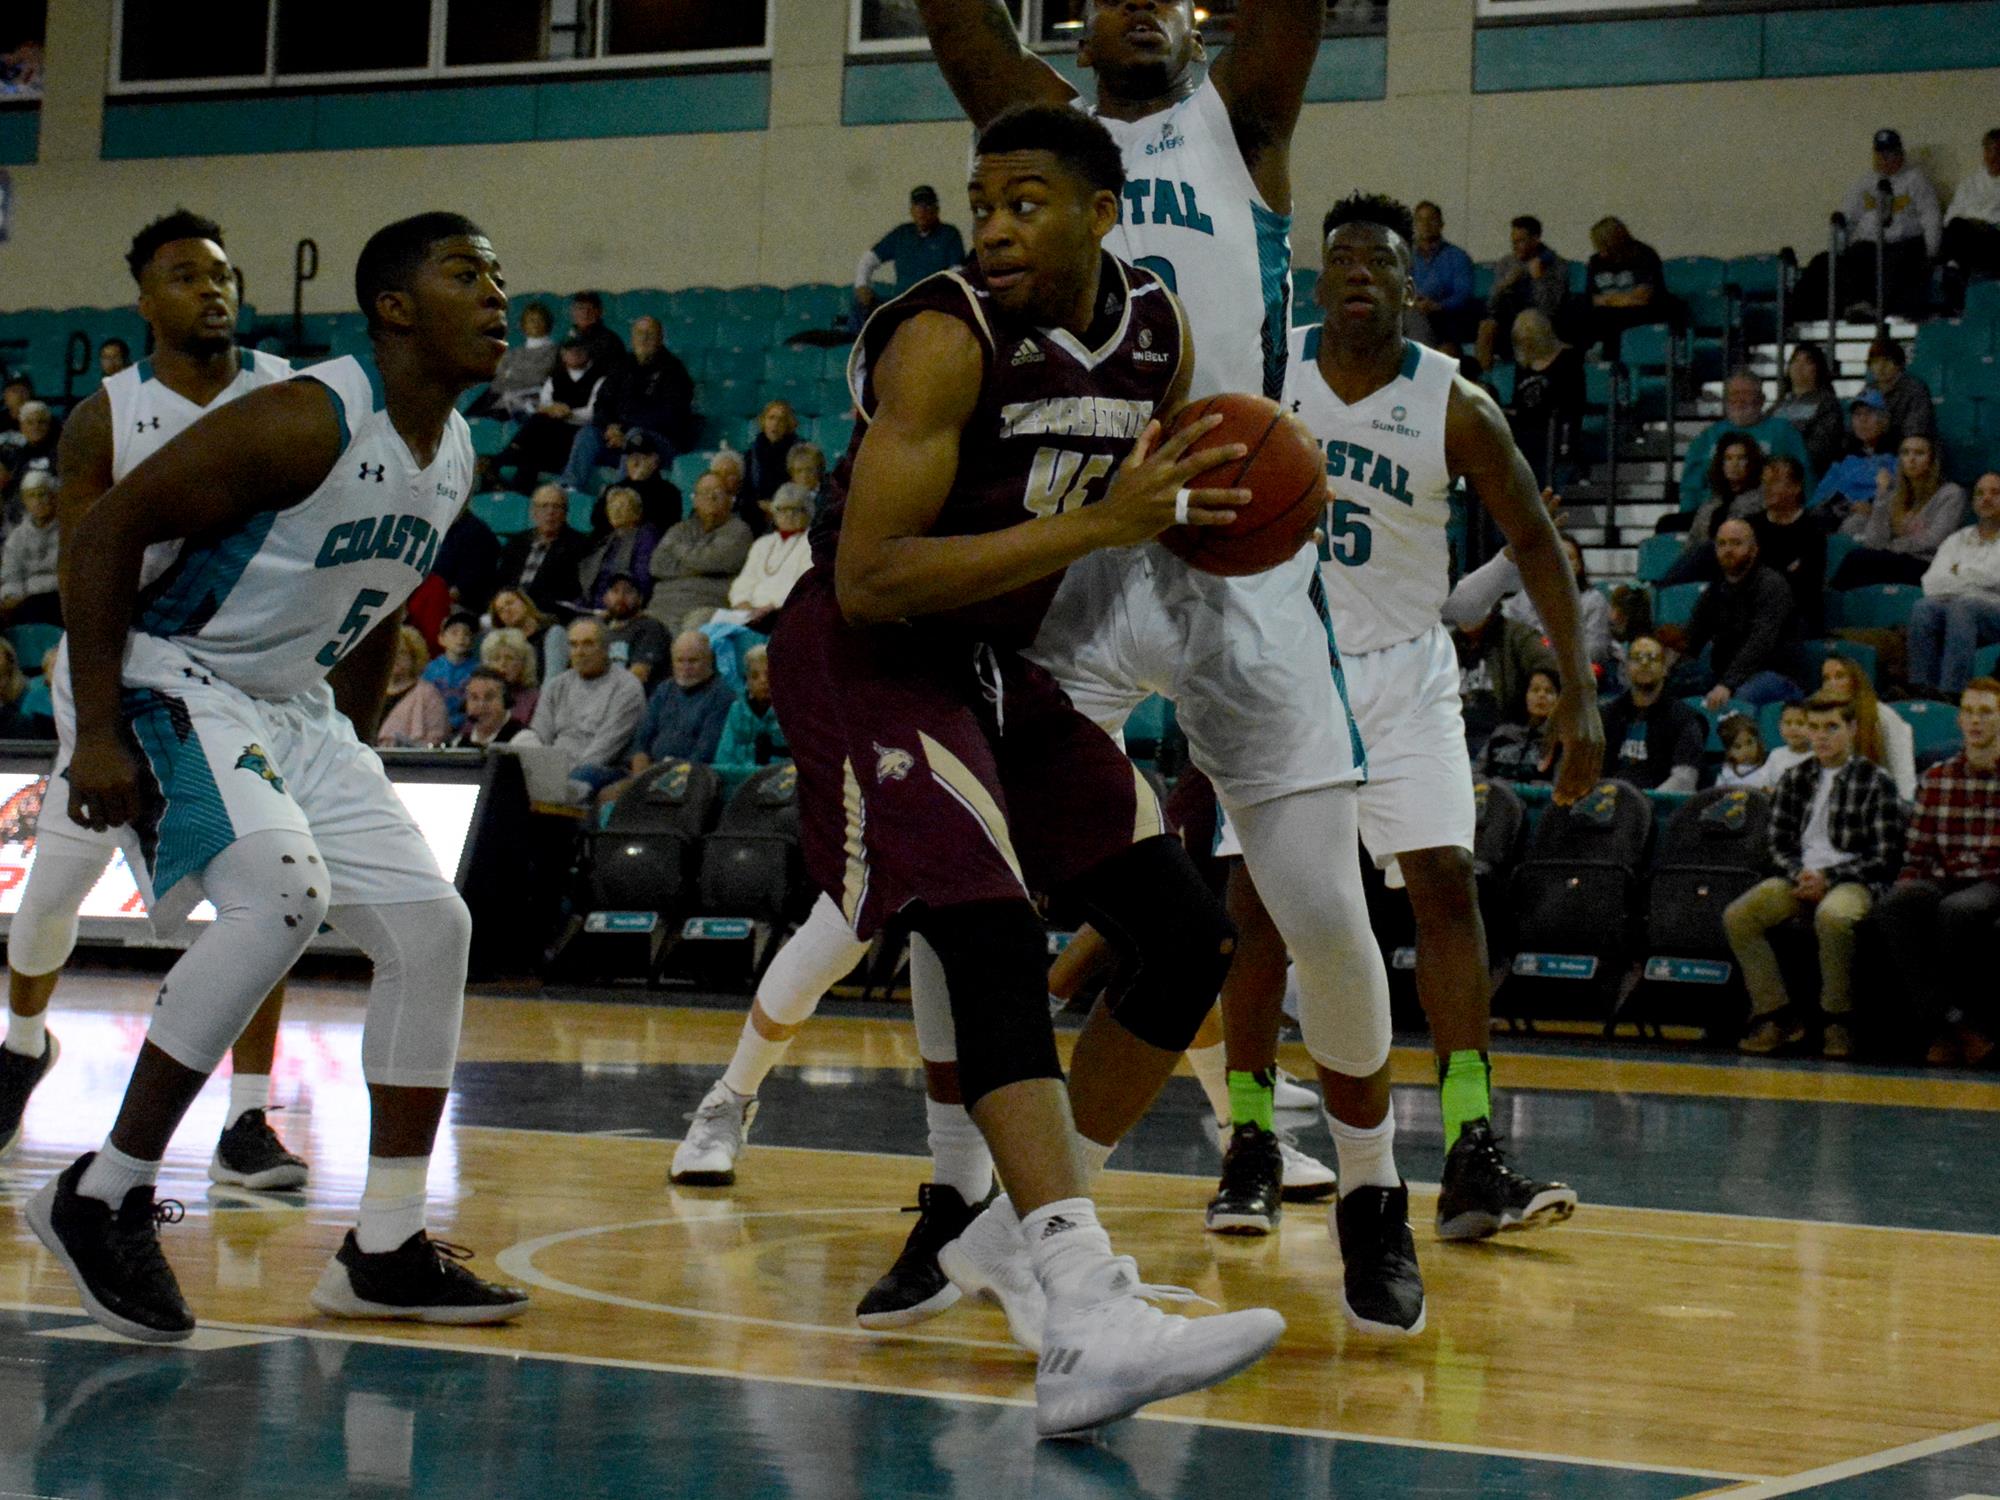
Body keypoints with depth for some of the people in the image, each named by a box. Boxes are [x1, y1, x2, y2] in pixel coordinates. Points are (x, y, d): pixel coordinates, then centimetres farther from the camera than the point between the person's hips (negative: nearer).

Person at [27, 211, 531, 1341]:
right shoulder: (308, 421, -21)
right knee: (284, 892, -30)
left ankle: (387, 1251, 9)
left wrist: (355, 757, 21)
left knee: (431, 926, 1)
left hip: (294, 707, 9)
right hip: (179, 686, -9)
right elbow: (107, 530, -20)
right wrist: (98, 736, -23)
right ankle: (104, 1195, -19)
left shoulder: (455, 456, 6)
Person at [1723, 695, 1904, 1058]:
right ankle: (1778, 1015, -15)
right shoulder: (1794, 780, 15)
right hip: (1801, 878, 5)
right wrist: (1799, 875, -7)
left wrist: (1828, 878, -12)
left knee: (1832, 917, -40)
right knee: (1737, 916, -22)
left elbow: (1885, 859, -2)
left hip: (1851, 881, -5)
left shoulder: (1875, 782, 2)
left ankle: (1837, 1020, -22)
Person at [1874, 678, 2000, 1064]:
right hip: (1944, 884, 3)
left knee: (1957, 910, -38)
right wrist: (1907, 887, -3)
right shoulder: (1936, 779, 16)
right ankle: (1956, 1022, -32)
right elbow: (1917, 856, 17)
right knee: (1892, 905, -31)